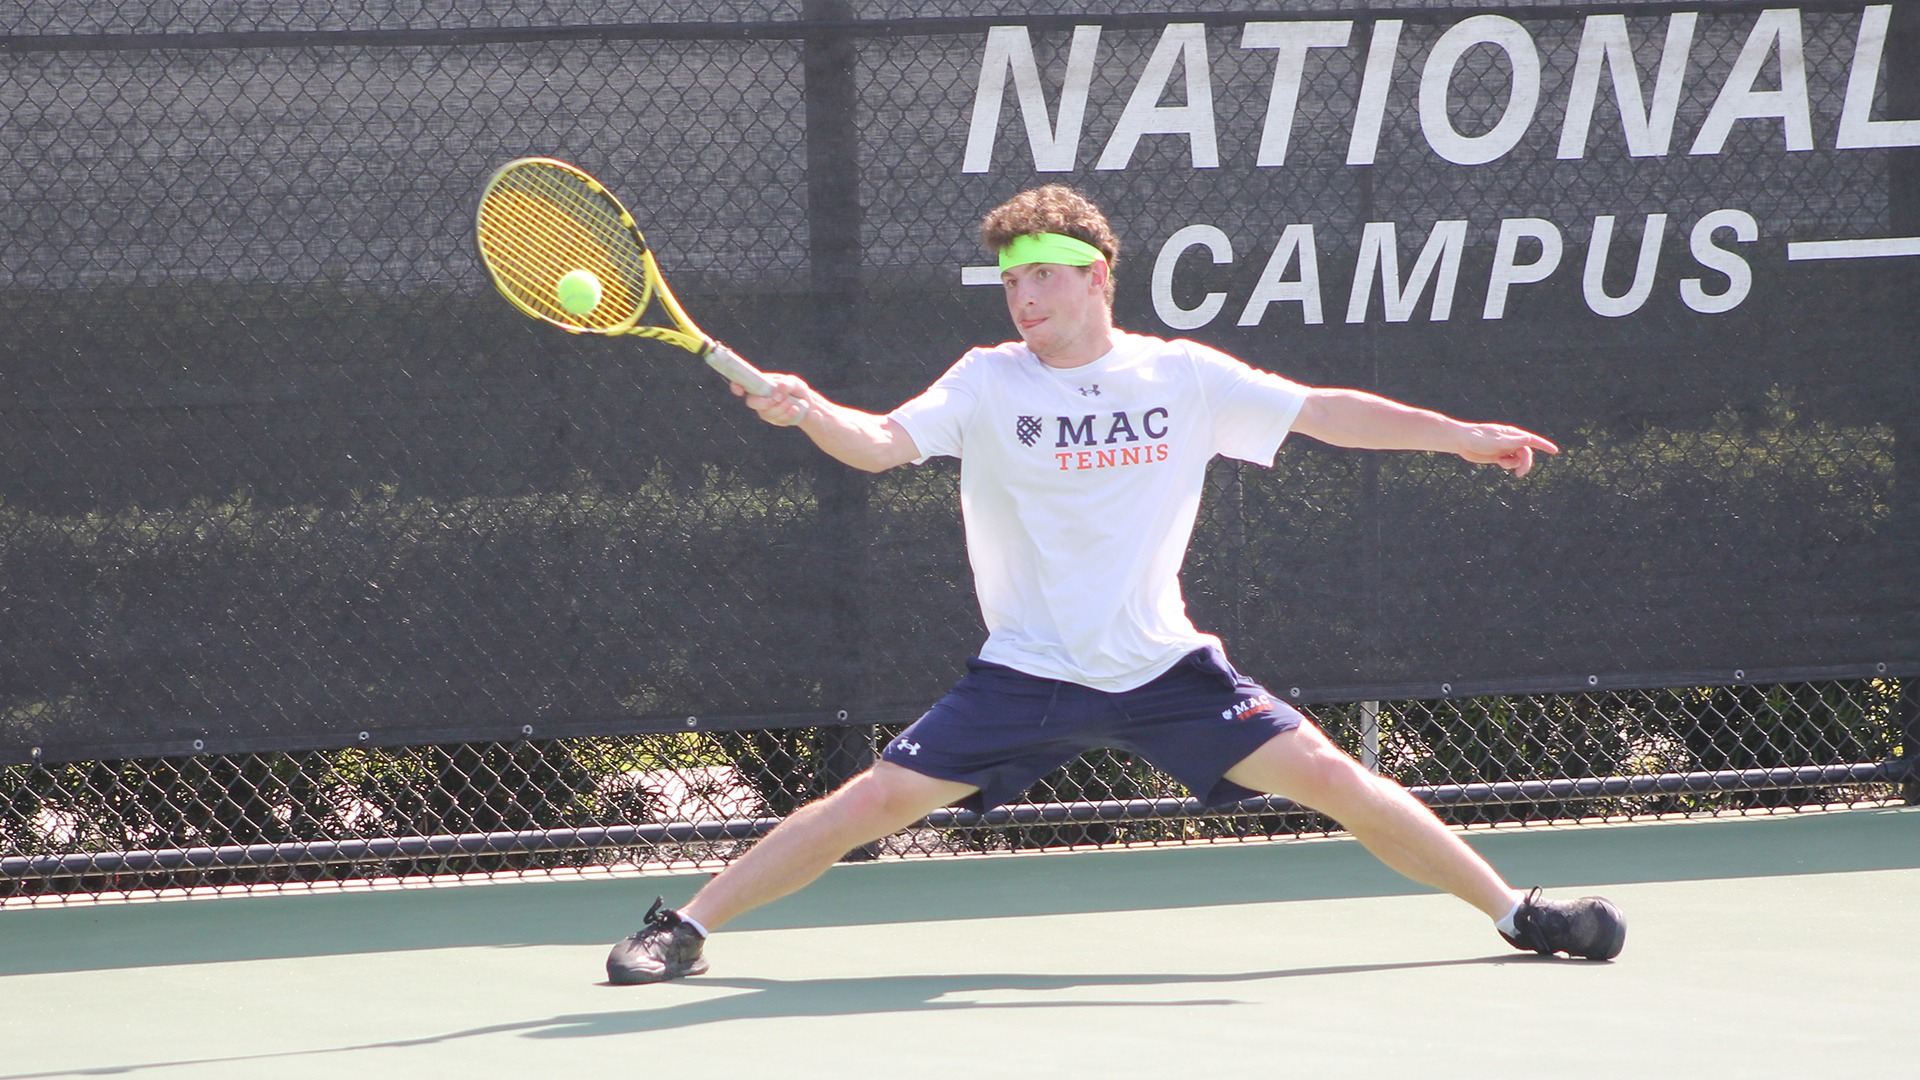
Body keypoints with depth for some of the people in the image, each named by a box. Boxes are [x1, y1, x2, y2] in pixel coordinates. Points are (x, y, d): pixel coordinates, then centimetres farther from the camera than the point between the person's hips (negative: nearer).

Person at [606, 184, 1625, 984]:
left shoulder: (1182, 378, -1)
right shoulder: (986, 383, -4)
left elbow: (1328, 413, 4)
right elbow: (882, 444, -18)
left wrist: (1464, 436, 1)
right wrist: (807, 410, -39)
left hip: (1165, 666, 1)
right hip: (1028, 672, -1)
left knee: (1329, 778, -7)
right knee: (875, 800, -11)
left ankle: (1513, 911, 7)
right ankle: (685, 925, 0)